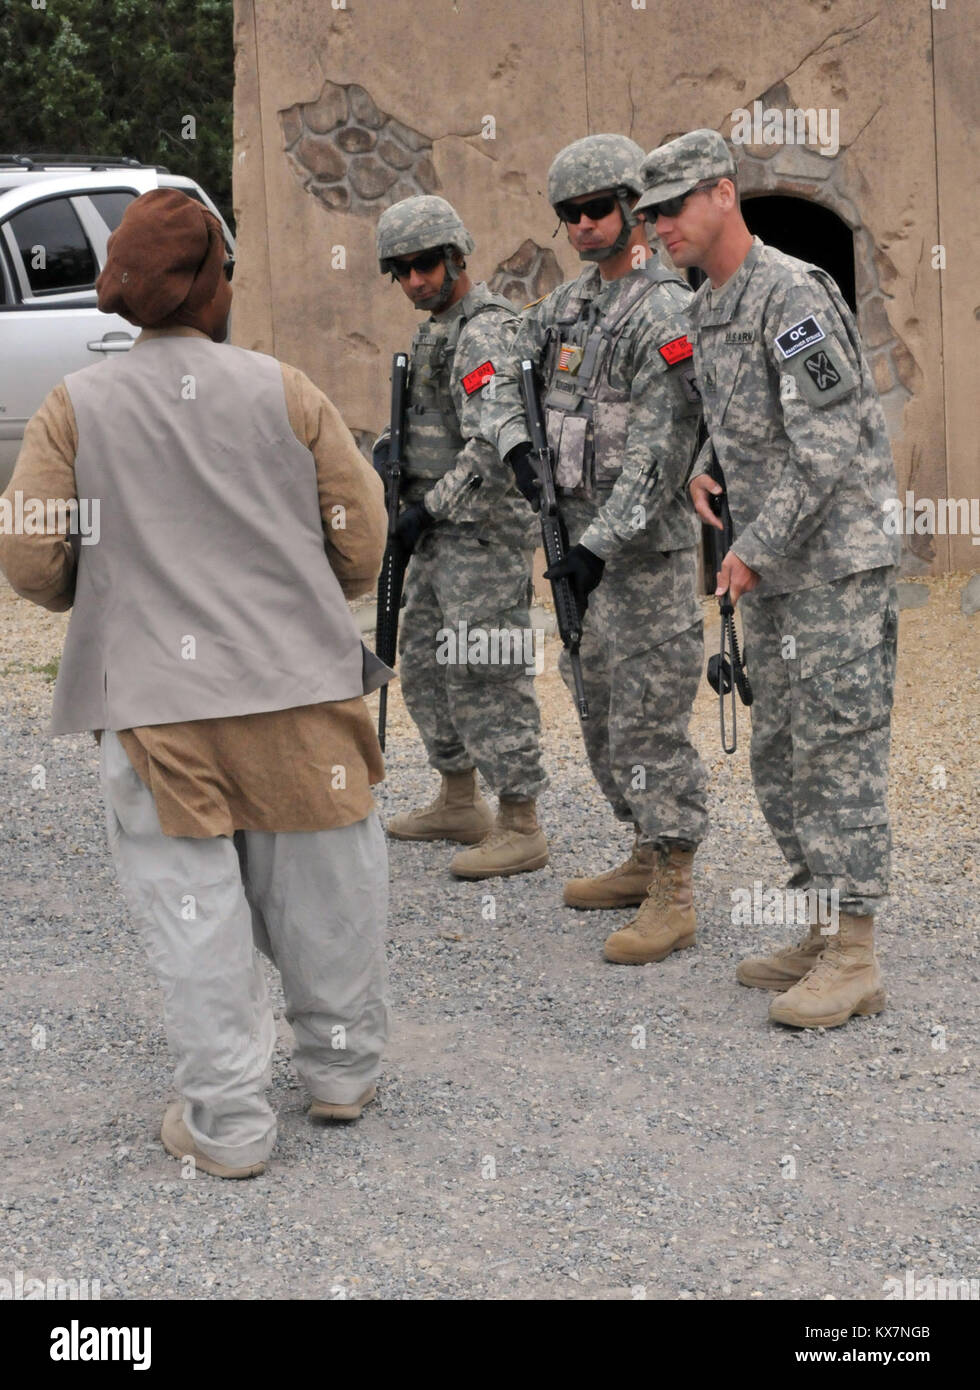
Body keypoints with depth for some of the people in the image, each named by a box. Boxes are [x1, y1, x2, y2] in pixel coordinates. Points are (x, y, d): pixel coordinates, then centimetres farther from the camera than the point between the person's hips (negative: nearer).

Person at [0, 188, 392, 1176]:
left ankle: (226, 1121, 11)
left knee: (193, 908, 6)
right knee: (321, 886, 16)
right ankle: (342, 1068, 31)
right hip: (297, 685, 1)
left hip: (156, 699, -1)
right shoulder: (282, 391, -2)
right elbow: (360, 538, 0)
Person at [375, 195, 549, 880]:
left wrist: (430, 508, -18)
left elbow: (495, 448, -26)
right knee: (427, 662, 17)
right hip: (441, 535, 11)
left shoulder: (486, 335, -16)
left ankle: (521, 828, -4)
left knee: (486, 675, -10)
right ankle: (459, 803, 29)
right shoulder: (437, 331, 17)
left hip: (485, 533, -11)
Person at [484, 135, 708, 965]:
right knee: (600, 708, 16)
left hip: (646, 546, -9)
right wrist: (518, 446, 1)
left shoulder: (665, 312, -15)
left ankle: (674, 896, -3)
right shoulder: (570, 302, 12)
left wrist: (599, 546, -24)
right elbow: (509, 372, 22)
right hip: (582, 535, 9)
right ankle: (647, 857, 28)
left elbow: (662, 453, -21)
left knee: (651, 716, -8)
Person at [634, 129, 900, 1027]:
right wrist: (695, 472, 10)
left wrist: (755, 546, -18)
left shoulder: (793, 294, -15)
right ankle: (824, 935, 19)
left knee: (838, 749, -8)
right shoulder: (702, 314, 14)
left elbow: (830, 443, -20)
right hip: (771, 571, 9)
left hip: (836, 557, -9)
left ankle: (854, 960, -3)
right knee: (779, 754, 11)